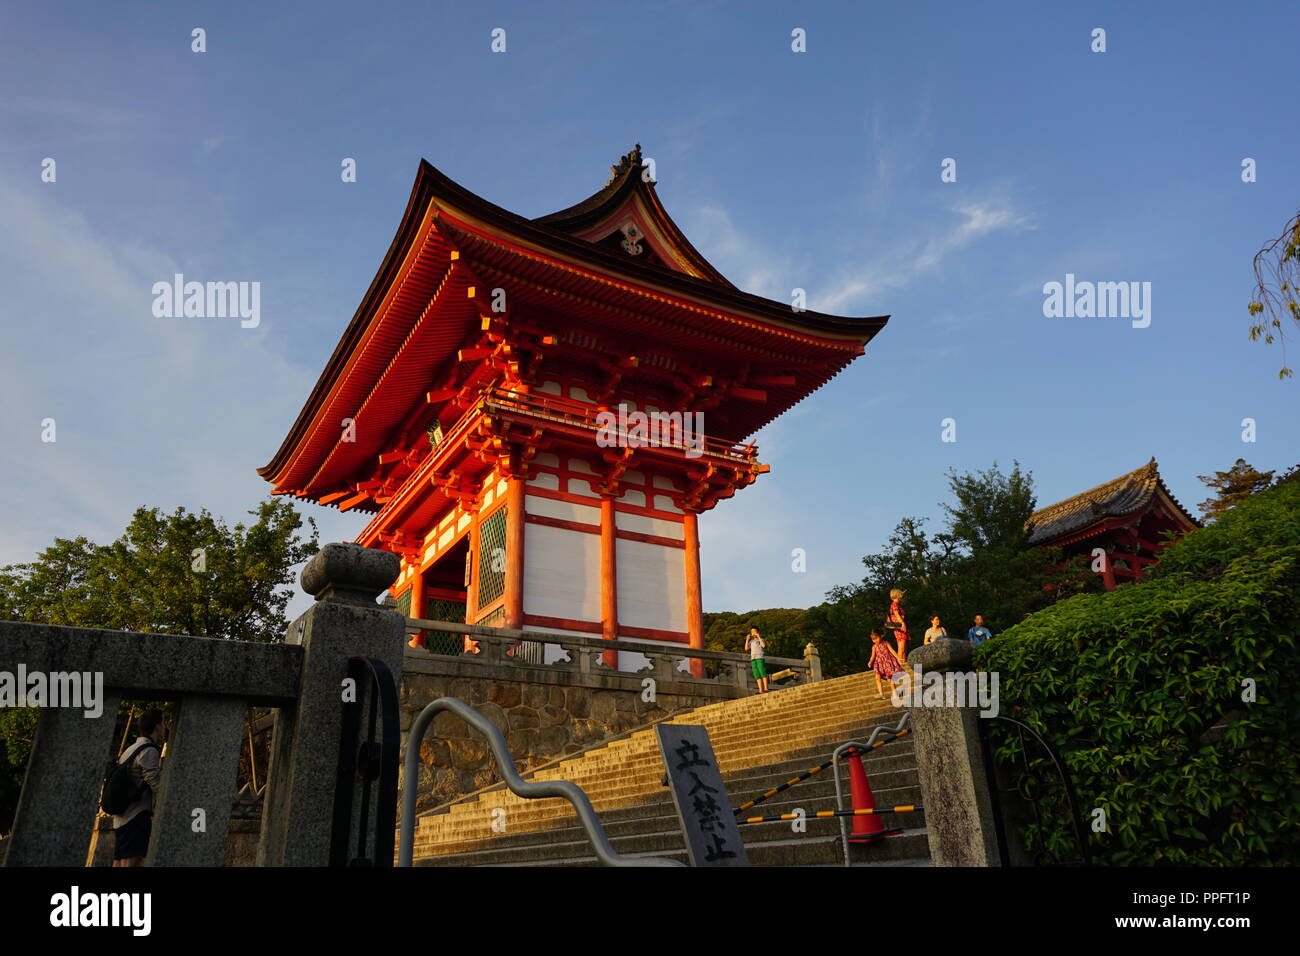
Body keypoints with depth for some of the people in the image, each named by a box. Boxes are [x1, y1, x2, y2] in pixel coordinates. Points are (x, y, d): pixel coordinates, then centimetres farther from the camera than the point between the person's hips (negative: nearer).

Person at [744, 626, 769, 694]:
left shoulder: (761, 640, 5)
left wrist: (759, 637, -8)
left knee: (763, 673, -13)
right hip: (753, 659, 6)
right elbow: (746, 648, 12)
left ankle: (766, 689, -17)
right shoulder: (751, 641, 22)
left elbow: (764, 645, -16)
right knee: (757, 675, -1)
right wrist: (747, 639, 10)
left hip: (760, 658, -6)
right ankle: (761, 690, -4)